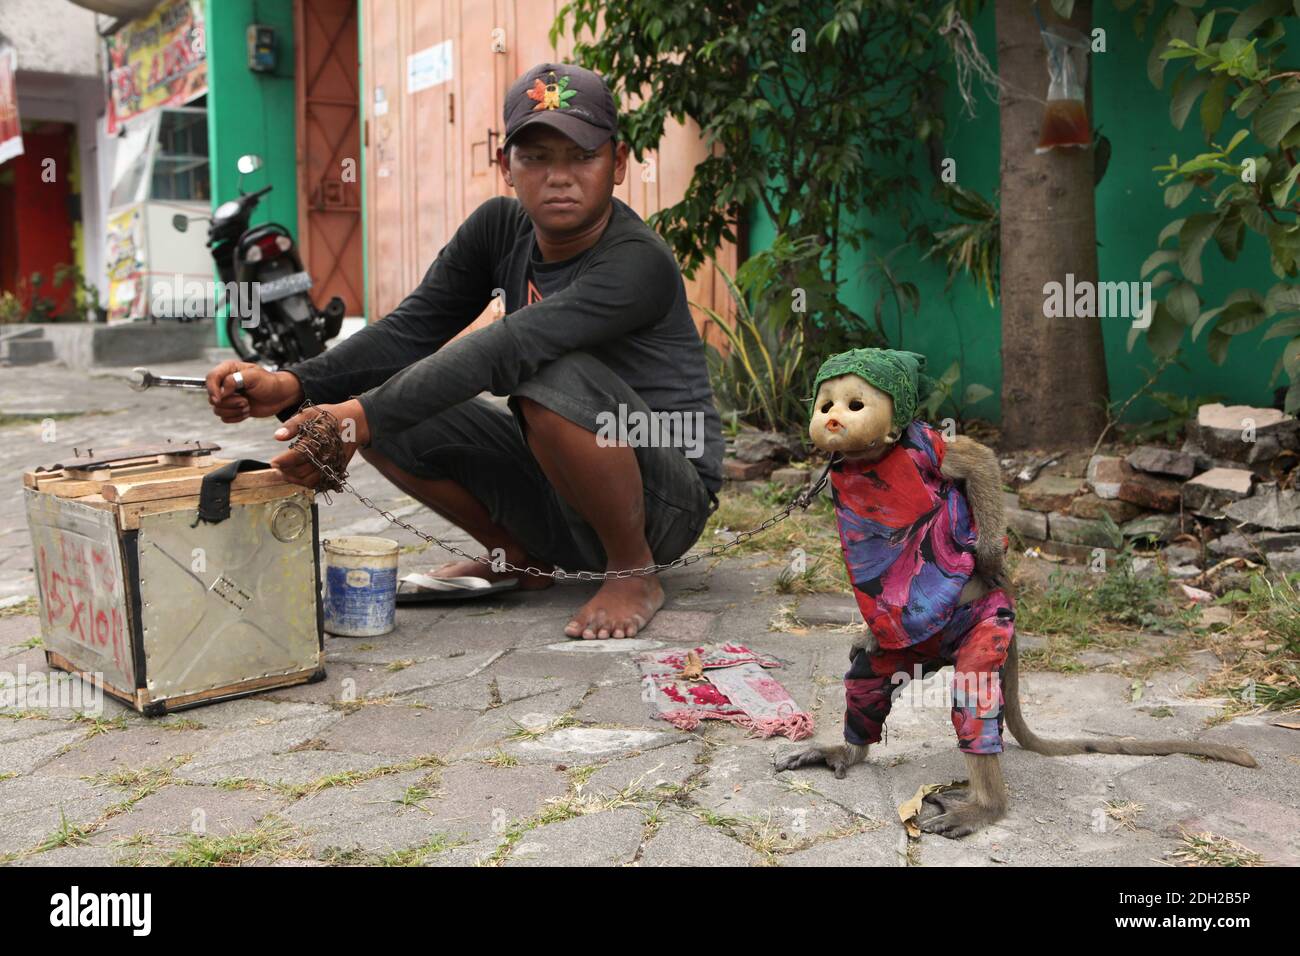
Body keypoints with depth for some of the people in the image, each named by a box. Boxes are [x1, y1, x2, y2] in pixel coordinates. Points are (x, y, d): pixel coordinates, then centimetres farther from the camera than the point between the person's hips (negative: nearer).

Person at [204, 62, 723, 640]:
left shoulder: (638, 262, -24)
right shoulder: (500, 227, 0)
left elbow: (505, 349, -37)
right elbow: (411, 329, -6)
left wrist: (363, 418, -45)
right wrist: (292, 387, -23)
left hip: (663, 500, -6)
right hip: (553, 492, 7)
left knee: (555, 378, -36)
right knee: (392, 400, -7)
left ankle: (634, 571, -12)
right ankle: (520, 557, 10)